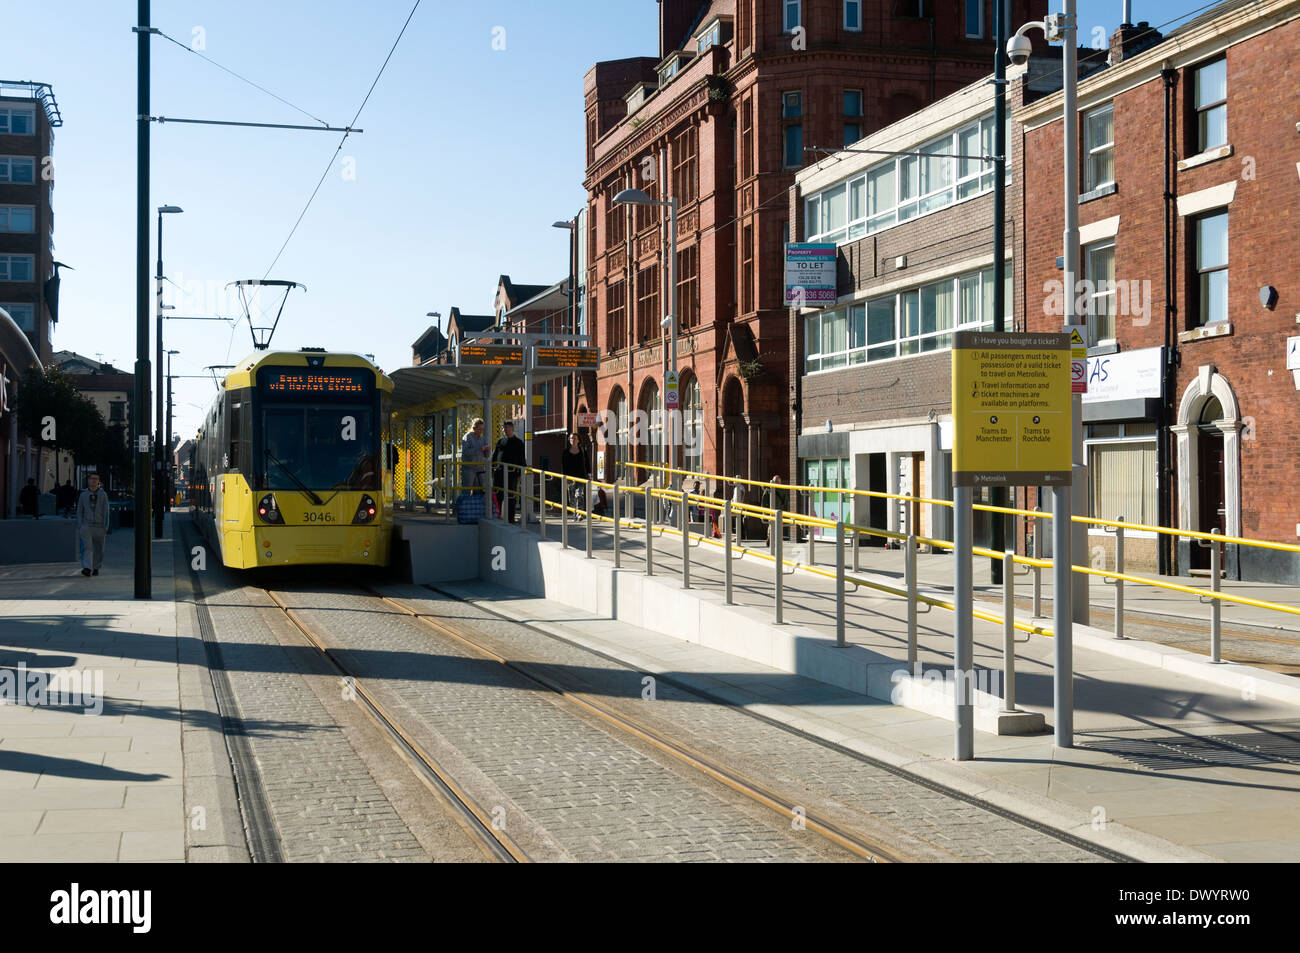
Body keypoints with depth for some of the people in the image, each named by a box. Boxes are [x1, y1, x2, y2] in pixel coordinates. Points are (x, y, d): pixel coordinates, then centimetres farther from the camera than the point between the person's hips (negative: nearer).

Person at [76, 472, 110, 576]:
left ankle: (96, 568, 23)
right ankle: (87, 568, -26)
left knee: (98, 549, 8)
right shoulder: (84, 494, 7)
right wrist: (79, 527, 4)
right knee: (87, 547, -16)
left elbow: (106, 511, 3)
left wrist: (106, 527, -5)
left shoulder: (103, 495, 5)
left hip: (99, 526, 1)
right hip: (86, 525, -1)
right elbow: (79, 511, 11)